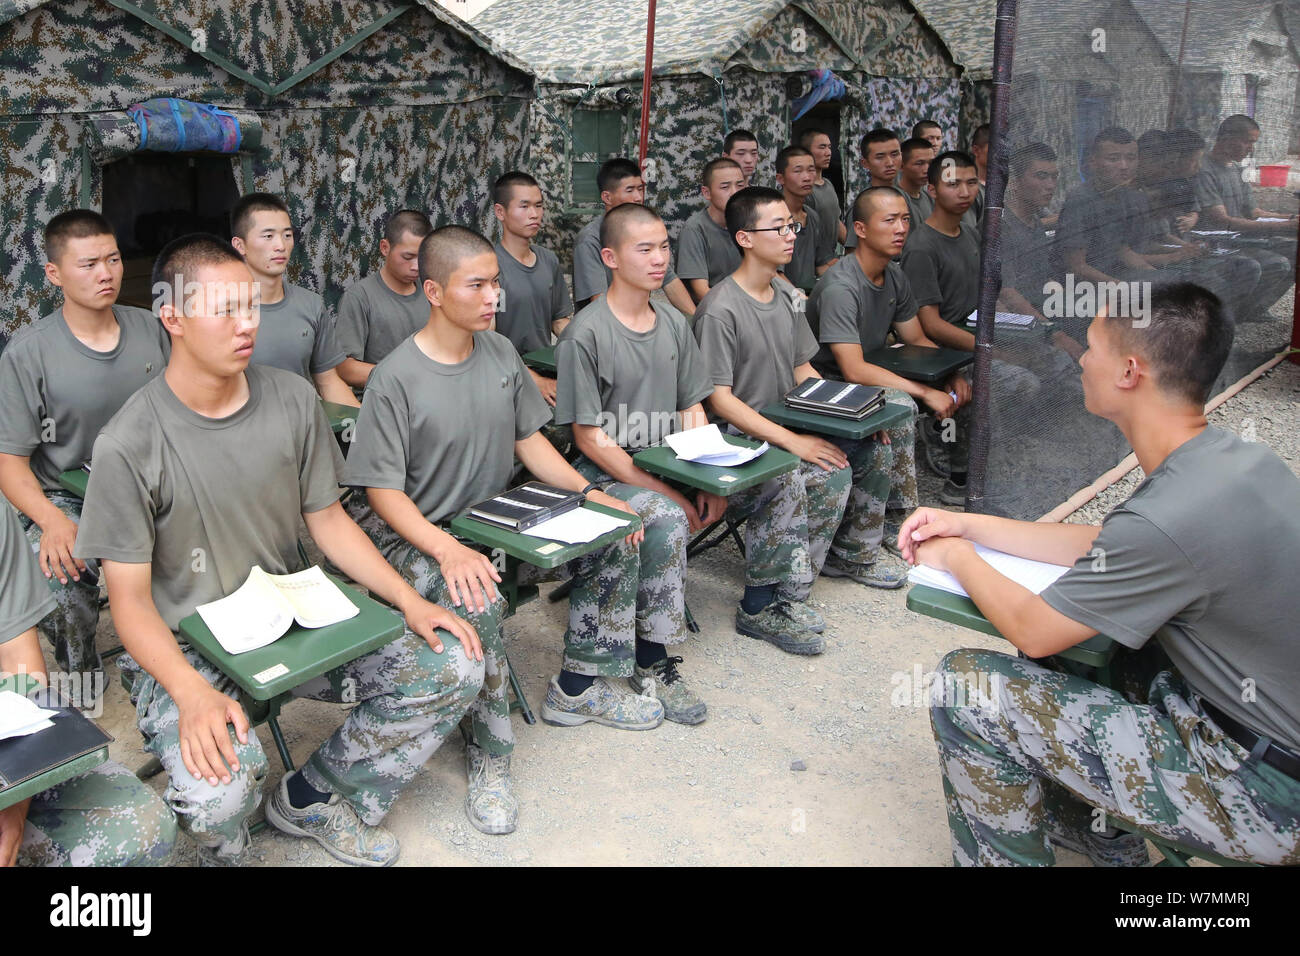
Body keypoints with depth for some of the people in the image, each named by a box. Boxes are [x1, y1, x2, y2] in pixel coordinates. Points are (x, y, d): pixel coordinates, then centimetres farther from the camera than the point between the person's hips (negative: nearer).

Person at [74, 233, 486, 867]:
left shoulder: (293, 399, -3)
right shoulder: (129, 446, -16)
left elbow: (328, 519, 5)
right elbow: (130, 599, -13)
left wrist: (411, 602, -7)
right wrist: (192, 694, -30)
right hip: (182, 646, -5)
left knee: (453, 668, -9)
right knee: (219, 793, -33)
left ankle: (308, 799, 10)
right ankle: (223, 850, 9)